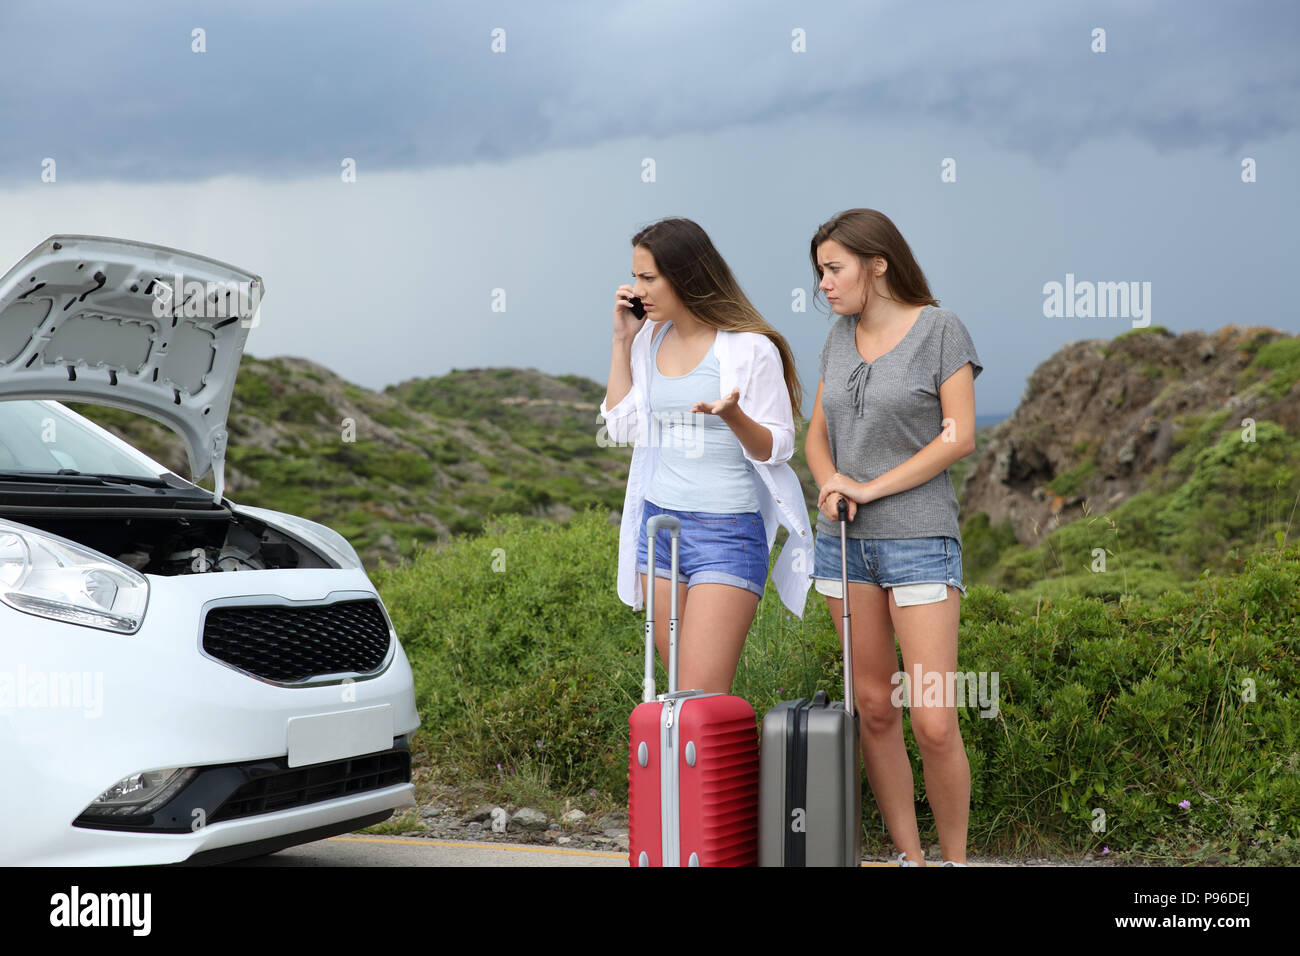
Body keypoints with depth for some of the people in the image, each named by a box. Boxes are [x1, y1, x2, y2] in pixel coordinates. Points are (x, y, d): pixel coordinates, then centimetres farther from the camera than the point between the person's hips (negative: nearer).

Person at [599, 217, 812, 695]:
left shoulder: (749, 349, -9)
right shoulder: (650, 339, 10)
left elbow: (775, 449, -6)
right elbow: (622, 428, 14)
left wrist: (731, 414, -27)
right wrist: (622, 341, 8)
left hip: (726, 531, -7)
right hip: (658, 525, 7)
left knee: (700, 705, -12)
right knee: (680, 690, 8)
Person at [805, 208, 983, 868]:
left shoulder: (941, 330, -5)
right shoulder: (841, 335, 11)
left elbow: (959, 436, -10)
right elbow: (817, 434, 14)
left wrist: (872, 487, -12)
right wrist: (830, 482, -8)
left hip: (918, 538, -5)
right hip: (843, 540, 5)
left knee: (934, 724, -9)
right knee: (875, 710, 7)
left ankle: (954, 859, 8)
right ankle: (909, 857, 17)